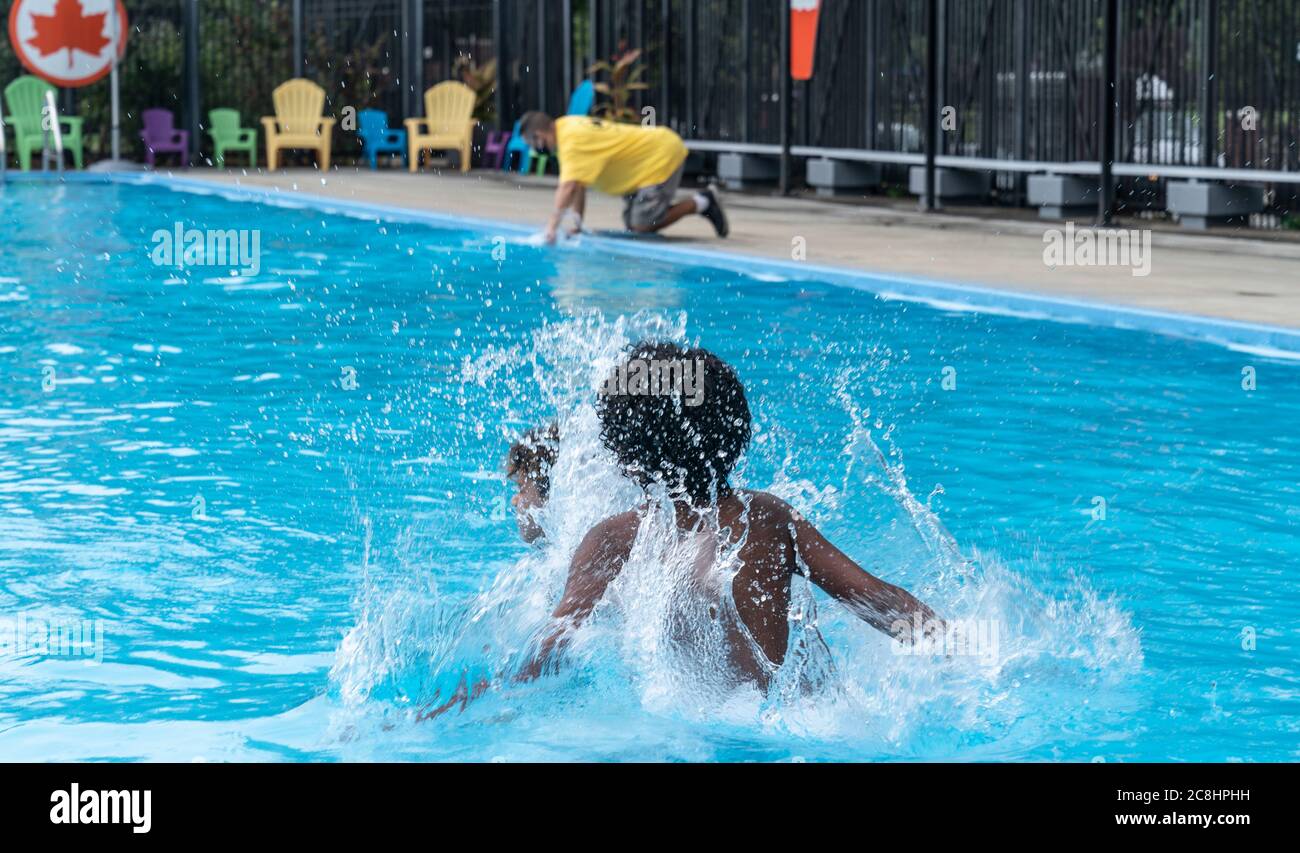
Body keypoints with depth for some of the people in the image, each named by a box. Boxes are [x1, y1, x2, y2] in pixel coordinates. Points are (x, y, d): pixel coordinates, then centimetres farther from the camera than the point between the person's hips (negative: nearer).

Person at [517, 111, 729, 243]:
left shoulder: (572, 140, -26)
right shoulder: (567, 126, 5)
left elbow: (569, 187, -35)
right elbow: (578, 185, 8)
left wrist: (552, 228, -33)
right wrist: (576, 223, 2)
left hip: (663, 155, -10)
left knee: (642, 228, -12)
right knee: (632, 224, 12)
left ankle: (701, 203, 1)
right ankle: (702, 203, 19)